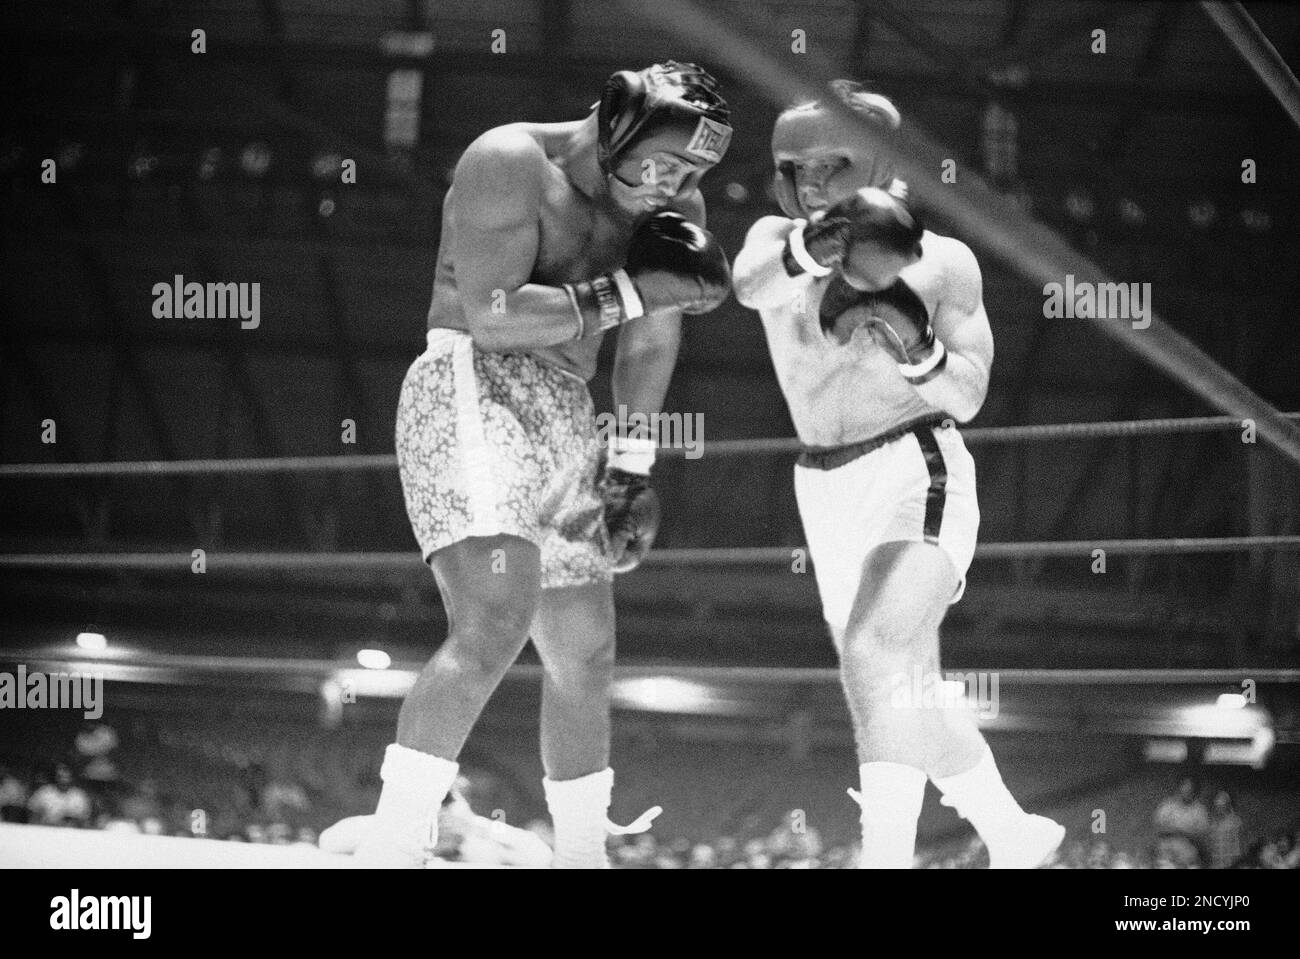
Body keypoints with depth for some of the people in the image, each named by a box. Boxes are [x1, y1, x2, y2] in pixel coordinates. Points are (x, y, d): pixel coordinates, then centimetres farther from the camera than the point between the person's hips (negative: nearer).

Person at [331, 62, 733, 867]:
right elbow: (494, 314, -21)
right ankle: (392, 848, -31)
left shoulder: (674, 209, 9)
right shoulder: (513, 163, -12)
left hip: (563, 421, 8)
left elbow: (651, 344, 17)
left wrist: (631, 467, 15)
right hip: (471, 394, -8)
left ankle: (583, 852, 32)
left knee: (586, 655, 15)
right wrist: (632, 291, -19)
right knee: (496, 623, -27)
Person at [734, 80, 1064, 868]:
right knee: (908, 693, 12)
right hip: (828, 490, 6)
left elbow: (967, 395, -6)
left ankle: (886, 858, -27)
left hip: (919, 477, -6)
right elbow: (751, 285, -22)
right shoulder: (778, 241, 3)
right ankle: (1015, 834, 29)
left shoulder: (942, 262, -3)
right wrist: (810, 249, -44)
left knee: (875, 655, -27)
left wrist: (916, 351, -26)